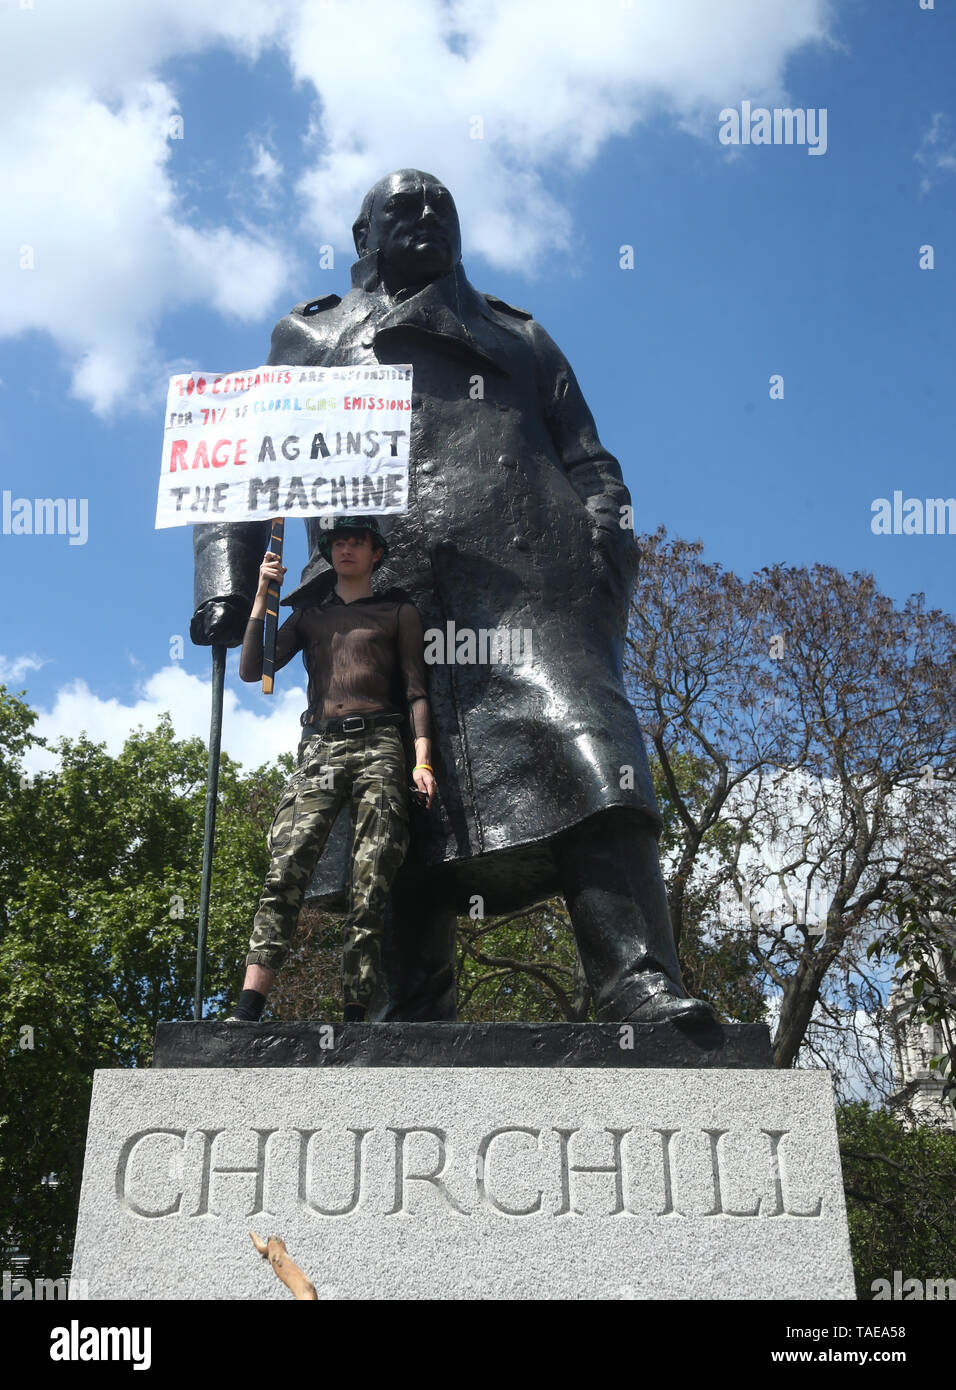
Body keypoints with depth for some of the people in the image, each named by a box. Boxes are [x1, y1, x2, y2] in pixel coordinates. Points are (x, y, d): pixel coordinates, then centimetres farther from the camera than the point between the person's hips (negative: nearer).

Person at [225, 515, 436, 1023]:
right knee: (286, 868, -16)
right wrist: (263, 595, 7)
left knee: (370, 885, -9)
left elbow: (416, 690, 9)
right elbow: (251, 669, 13)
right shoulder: (309, 613, 24)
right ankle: (247, 1009, -22)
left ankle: (355, 1015, -8)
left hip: (377, 747, -1)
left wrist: (423, 759, -4)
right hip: (319, 748, 1)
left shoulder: (398, 611, 17)